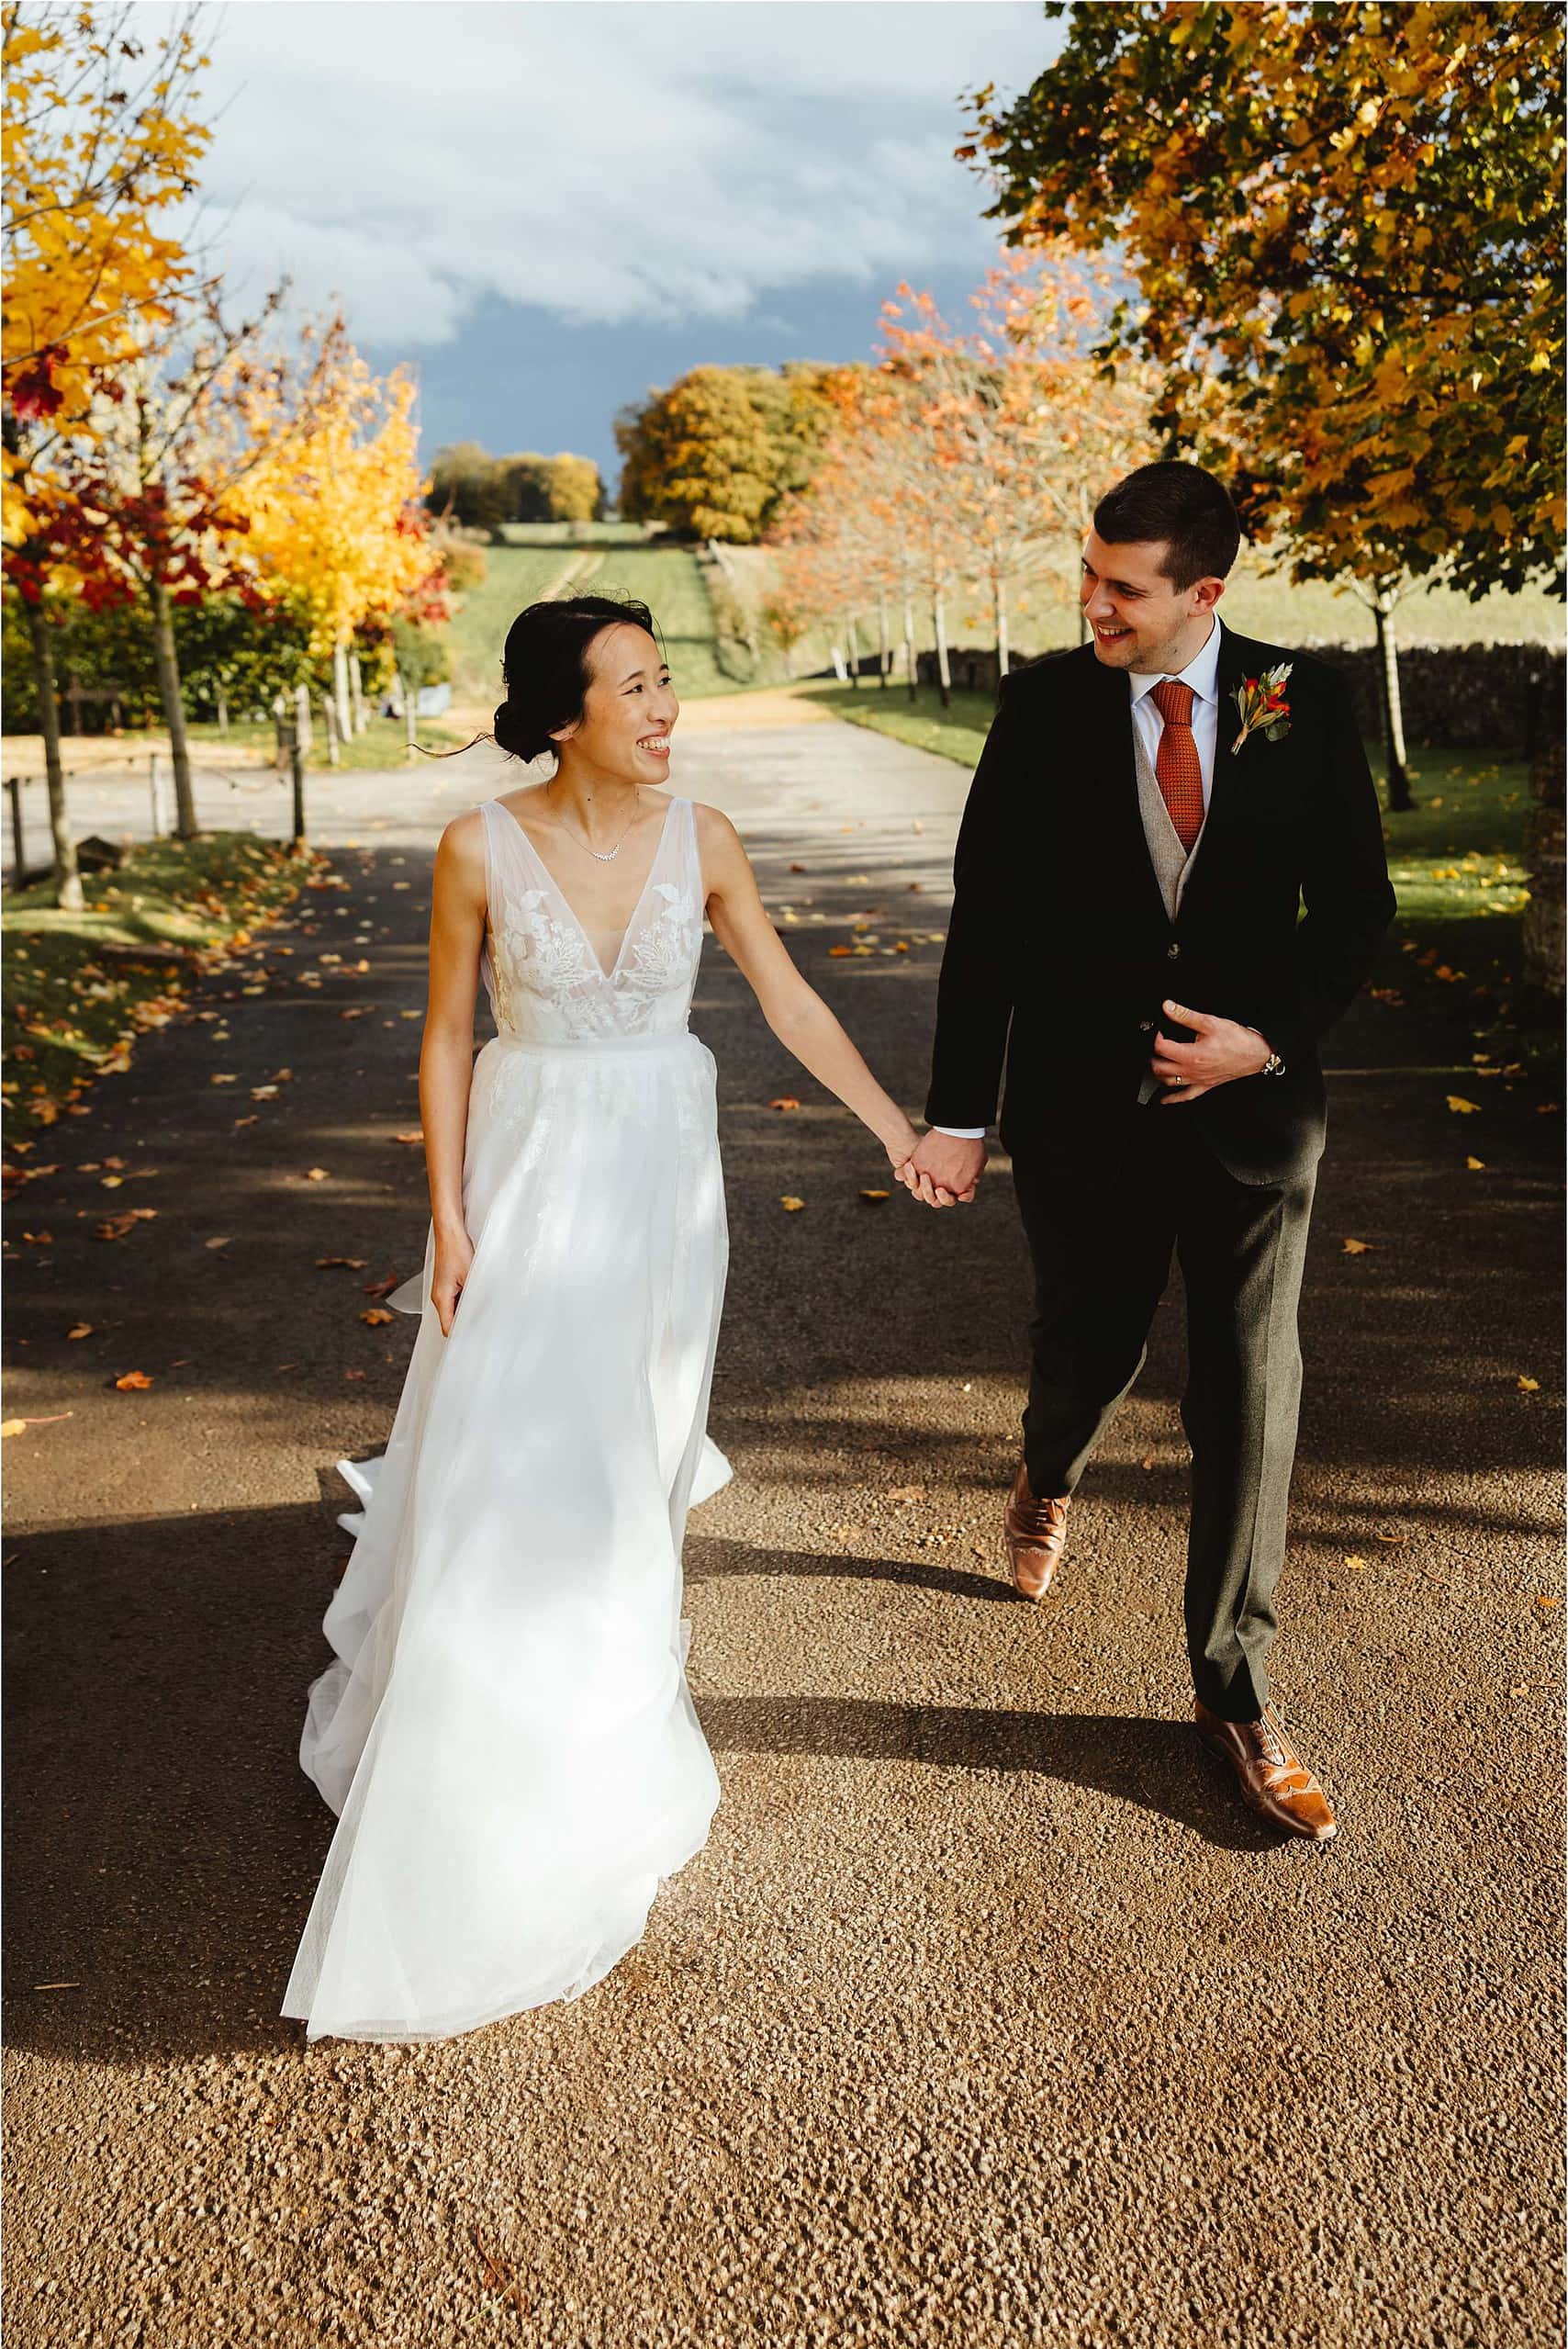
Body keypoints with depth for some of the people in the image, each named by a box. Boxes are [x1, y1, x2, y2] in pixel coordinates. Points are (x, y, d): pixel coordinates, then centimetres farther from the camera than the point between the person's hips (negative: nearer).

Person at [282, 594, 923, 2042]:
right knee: (512, 1474, -1)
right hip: (530, 1174, -2)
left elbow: (790, 1003, 3)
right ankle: (490, 1808, 21)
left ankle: (610, 1760, 37)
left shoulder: (701, 841, -4)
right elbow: (449, 1039, -4)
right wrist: (450, 1216, -8)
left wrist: (901, 1130, 2)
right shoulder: (482, 850, -10)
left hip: (664, 1177, 2)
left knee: (630, 1467, 13)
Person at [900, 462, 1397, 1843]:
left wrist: (1271, 1036, -11)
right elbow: (986, 922, -3)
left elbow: (1355, 903, 4)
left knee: (1250, 1395, 1)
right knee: (1089, 1345, 16)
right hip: (1082, 1106, 0)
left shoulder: (1302, 704, -2)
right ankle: (1049, 1482, 54)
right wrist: (959, 1113, -6)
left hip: (1248, 1100, 0)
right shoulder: (1044, 706, -3)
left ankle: (1236, 1691, 16)